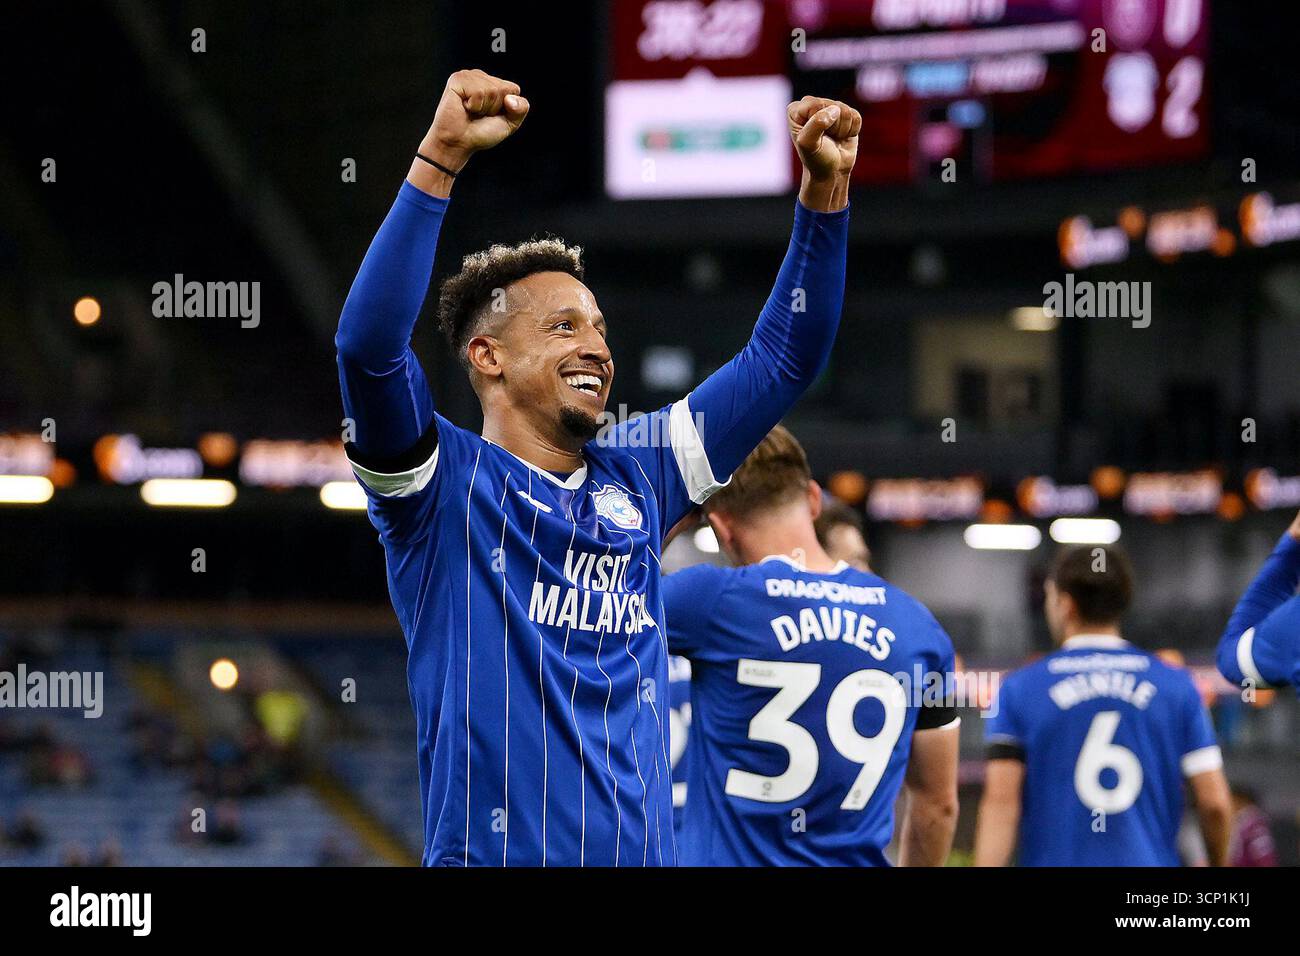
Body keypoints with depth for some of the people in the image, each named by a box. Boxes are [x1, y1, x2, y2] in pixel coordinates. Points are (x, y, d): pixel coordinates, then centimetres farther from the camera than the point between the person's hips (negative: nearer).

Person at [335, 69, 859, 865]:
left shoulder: (636, 477, 12)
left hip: (643, 853, 5)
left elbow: (783, 358, 16)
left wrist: (826, 192, 5)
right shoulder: (444, 481, -2)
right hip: (491, 855, -5)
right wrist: (441, 158, -25)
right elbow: (369, 343, -19)